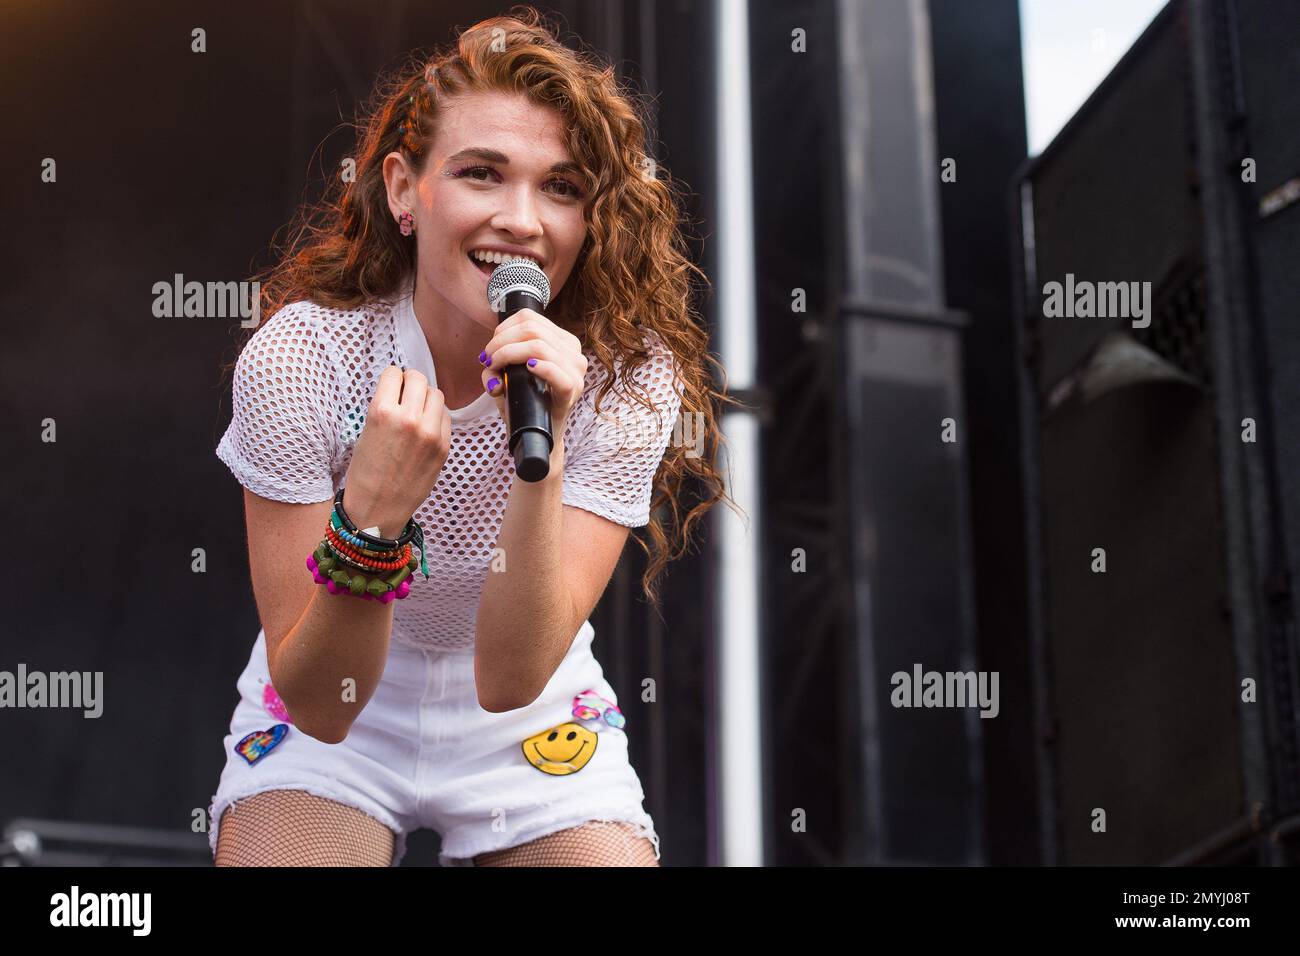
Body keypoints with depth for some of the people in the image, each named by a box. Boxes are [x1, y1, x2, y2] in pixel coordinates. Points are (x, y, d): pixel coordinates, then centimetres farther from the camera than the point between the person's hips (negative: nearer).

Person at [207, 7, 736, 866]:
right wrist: (370, 517, -38)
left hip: (537, 733, 2)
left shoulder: (627, 378, -18)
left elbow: (510, 679, -25)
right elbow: (321, 705, -22)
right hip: (332, 729, -1)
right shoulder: (299, 360, -21)